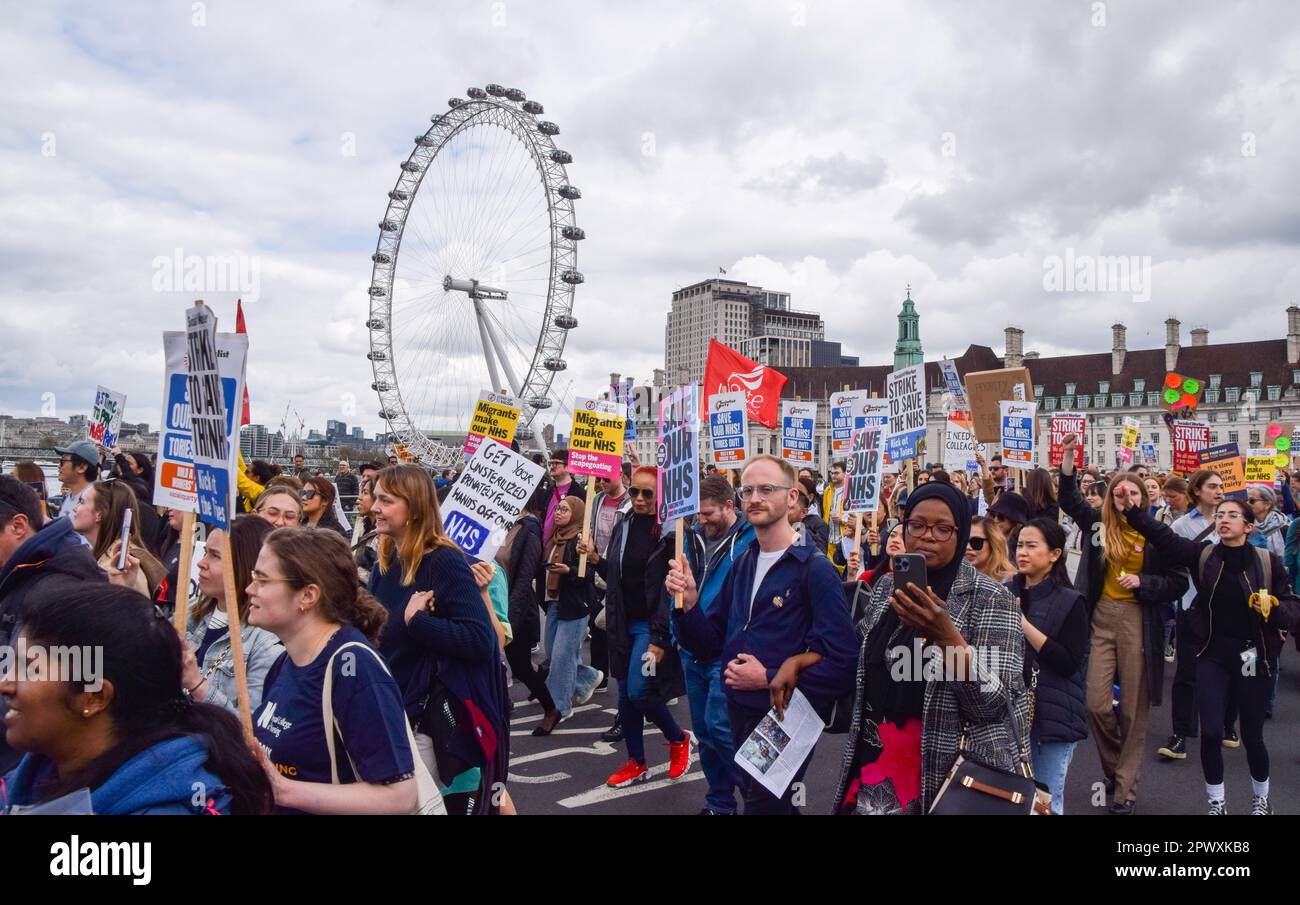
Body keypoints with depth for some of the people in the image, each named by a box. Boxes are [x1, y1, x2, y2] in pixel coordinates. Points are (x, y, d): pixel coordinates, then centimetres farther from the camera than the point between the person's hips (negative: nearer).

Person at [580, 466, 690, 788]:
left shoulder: (669, 531, -14)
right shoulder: (623, 525, 6)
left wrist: (661, 639, -19)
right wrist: (596, 560, -3)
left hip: (653, 625, -7)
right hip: (624, 624, 7)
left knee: (639, 691, -10)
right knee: (625, 694, 11)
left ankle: (678, 739, 18)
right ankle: (636, 763, 27)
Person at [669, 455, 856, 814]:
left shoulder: (815, 569, -16)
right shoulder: (742, 564, 5)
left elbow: (841, 663, -21)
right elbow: (710, 644, 6)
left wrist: (770, 679, -20)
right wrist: (689, 601, -11)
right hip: (740, 713, 7)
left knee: (765, 806, 7)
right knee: (755, 797, 24)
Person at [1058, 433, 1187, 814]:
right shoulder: (1099, 523, 4)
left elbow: (1179, 583, 0)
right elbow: (1068, 499, 4)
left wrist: (1142, 582, -17)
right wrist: (1069, 455, -6)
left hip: (1138, 621, -2)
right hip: (1102, 618, 2)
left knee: (1135, 708, 4)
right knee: (1096, 703, -1)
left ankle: (1126, 786, 17)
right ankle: (1113, 763, 27)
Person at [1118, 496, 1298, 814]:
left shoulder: (1267, 561, -7)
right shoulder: (1204, 554, -3)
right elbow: (1163, 537, -15)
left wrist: (1274, 607, -27)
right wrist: (1131, 511, -28)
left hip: (1254, 657, -1)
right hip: (1212, 655, 1)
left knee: (1252, 735, 11)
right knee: (1210, 733, -1)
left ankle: (1261, 798, 39)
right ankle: (1217, 802, 21)